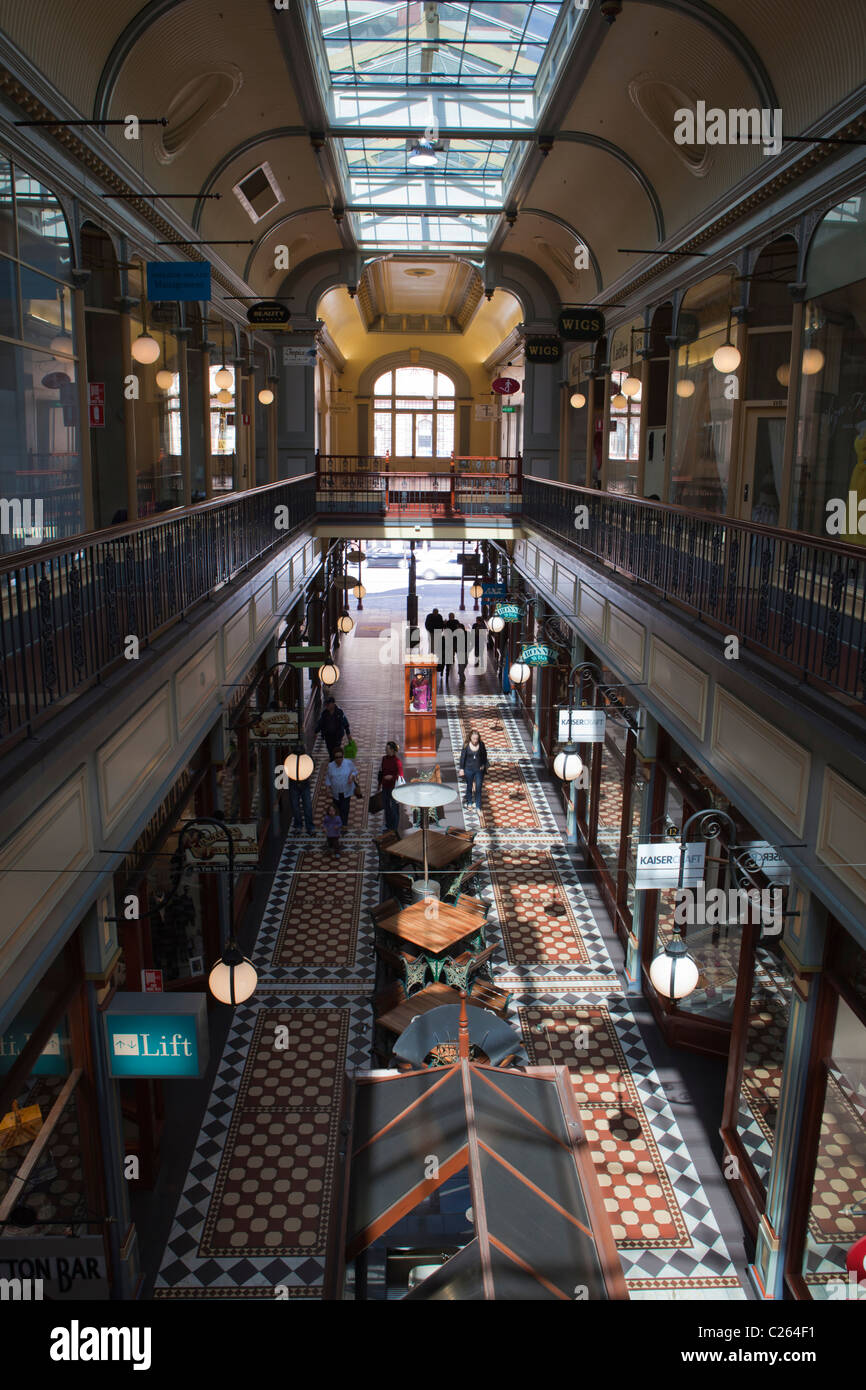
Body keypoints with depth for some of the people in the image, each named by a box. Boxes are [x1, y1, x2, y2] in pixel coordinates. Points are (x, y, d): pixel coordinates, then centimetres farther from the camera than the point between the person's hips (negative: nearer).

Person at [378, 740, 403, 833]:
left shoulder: (396, 760, -16)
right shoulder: (384, 759, 5)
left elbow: (400, 775, -15)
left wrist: (392, 777, -31)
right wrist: (380, 783, 18)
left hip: (393, 787, -7)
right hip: (385, 786, 7)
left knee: (394, 807, 2)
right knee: (386, 806, 16)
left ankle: (394, 828, 13)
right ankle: (388, 825, 32)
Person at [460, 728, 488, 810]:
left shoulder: (481, 744, -8)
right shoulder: (466, 745, -11)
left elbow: (484, 755, 7)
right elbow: (462, 757, -3)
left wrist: (483, 765, 0)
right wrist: (461, 768, -3)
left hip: (479, 769, 0)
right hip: (469, 769, 0)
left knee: (478, 788, -1)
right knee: (469, 787, 16)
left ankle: (478, 806, 8)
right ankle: (469, 802, 37)